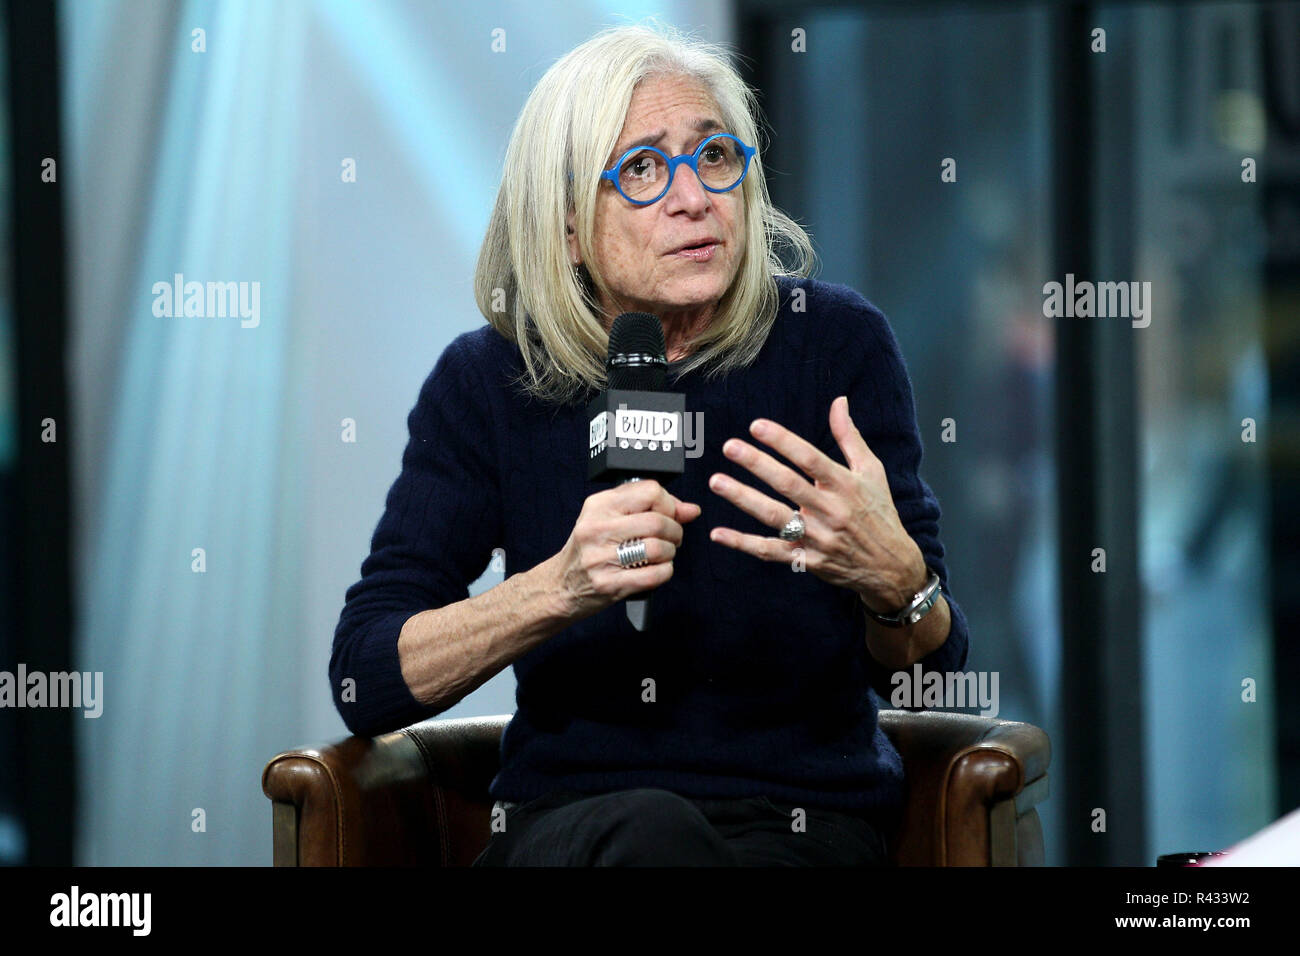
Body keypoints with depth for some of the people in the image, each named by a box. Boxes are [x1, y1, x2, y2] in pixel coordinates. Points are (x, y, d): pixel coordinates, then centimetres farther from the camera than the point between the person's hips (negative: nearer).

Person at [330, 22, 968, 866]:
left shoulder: (834, 342, -2)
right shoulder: (489, 380, 0)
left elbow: (929, 668, -2)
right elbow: (366, 683, -7)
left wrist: (892, 579, -27)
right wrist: (559, 589, -24)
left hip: (806, 819, 1)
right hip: (569, 819, 0)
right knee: (648, 830, -36)